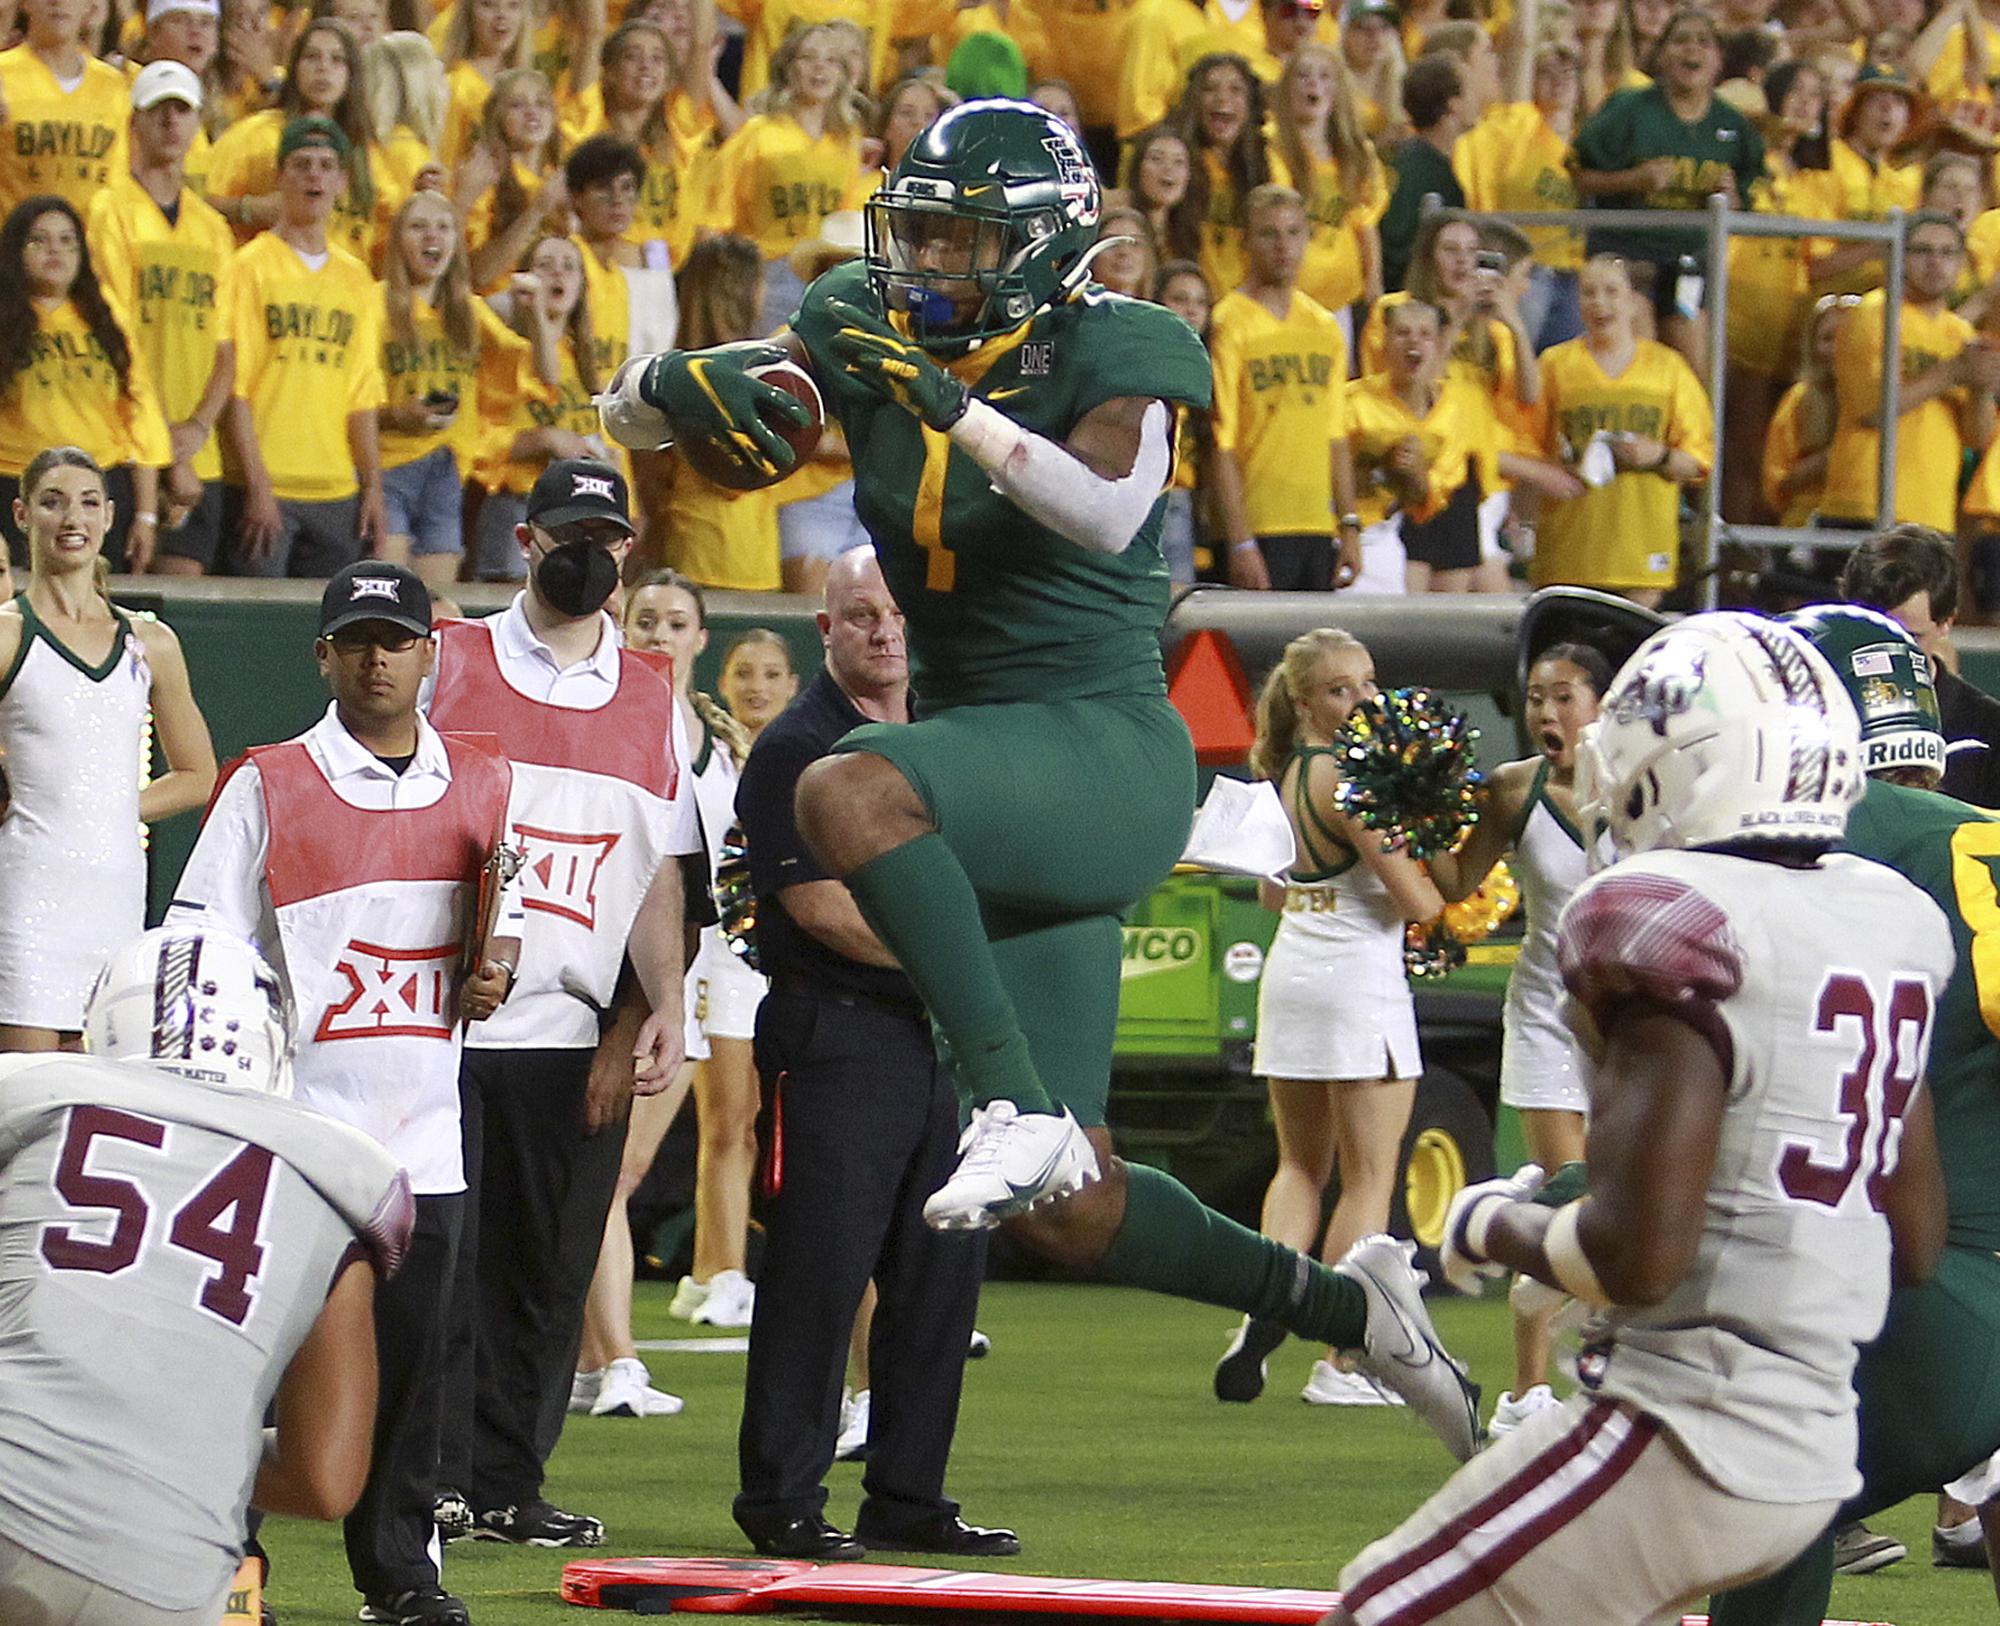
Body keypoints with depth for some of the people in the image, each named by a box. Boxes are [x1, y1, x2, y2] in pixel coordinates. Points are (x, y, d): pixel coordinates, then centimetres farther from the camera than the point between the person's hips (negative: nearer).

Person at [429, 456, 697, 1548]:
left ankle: (508, 1487, 10)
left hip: (578, 1037, 3)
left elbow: (658, 873, 13)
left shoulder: (651, 700, 15)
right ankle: (431, 1481, -2)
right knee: (436, 1254, -7)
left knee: (549, 1271, 4)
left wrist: (659, 1003, -2)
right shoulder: (446, 662, 6)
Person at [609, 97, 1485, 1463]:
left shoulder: (1108, 357, -9)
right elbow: (631, 416, 13)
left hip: (1106, 750, -7)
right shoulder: (871, 339, 7)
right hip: (991, 800, 7)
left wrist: (951, 407, -36)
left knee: (849, 794, -36)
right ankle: (1347, 1306, 22)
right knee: (1074, 1218, 4)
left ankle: (1021, 1112, -35)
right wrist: (685, 384, -10)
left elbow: (1111, 512, -30)